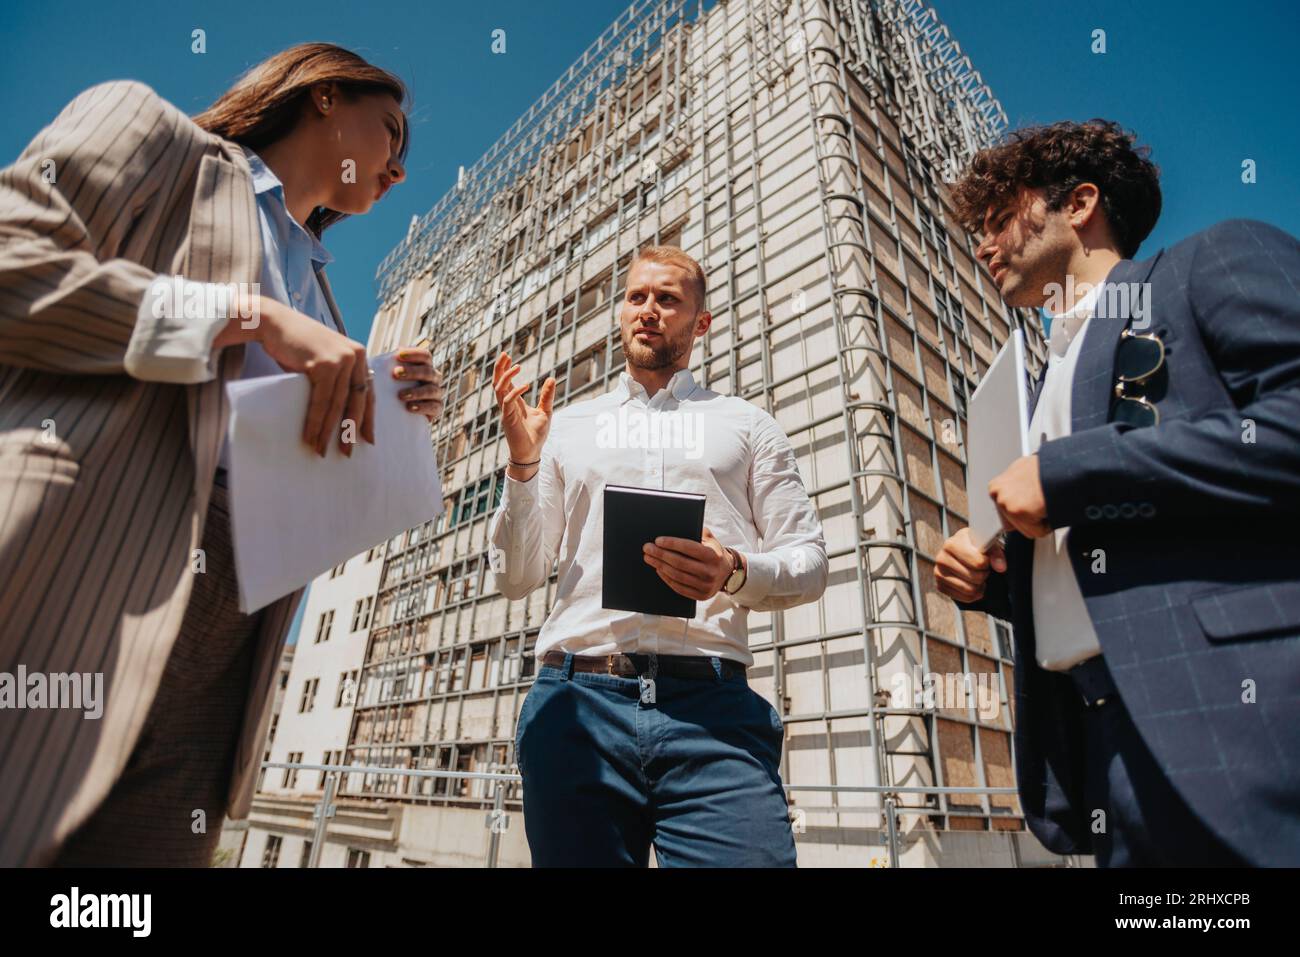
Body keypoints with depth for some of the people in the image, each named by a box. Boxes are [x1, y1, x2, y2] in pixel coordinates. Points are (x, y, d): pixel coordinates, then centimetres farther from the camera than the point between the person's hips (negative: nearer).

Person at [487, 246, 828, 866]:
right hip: (577, 702, 2)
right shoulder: (569, 426, 18)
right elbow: (515, 578, 14)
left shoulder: (746, 424, 15)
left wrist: (737, 574, -13)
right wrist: (522, 463, 0)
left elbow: (809, 562, 9)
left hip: (712, 703, -1)